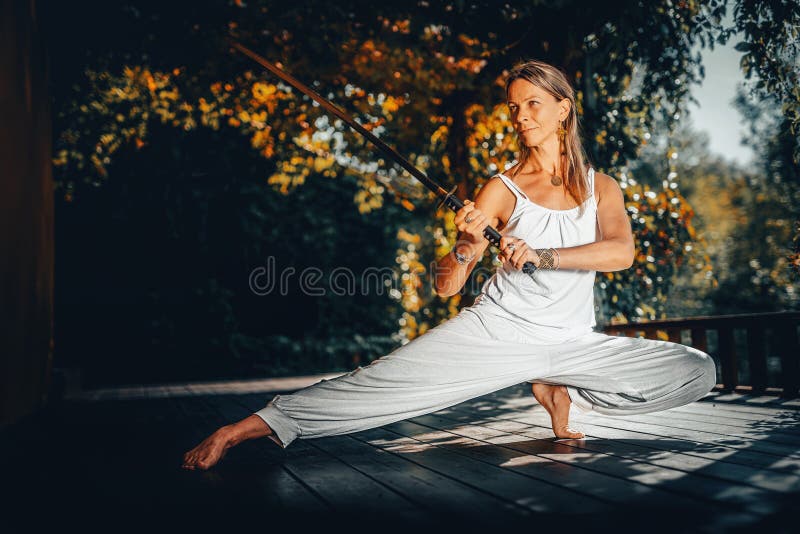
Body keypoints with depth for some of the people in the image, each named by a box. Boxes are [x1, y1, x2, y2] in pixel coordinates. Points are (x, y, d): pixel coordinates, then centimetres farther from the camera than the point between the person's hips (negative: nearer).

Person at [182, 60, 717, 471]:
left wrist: (542, 256, -24)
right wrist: (467, 246, -23)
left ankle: (561, 390, 1)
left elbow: (622, 251, -14)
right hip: (497, 328, -2)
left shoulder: (601, 186, 8)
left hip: (572, 341, 3)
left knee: (698, 370, -9)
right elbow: (445, 286, -2)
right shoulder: (503, 188, 2)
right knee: (389, 380, -21)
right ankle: (248, 427, -20)